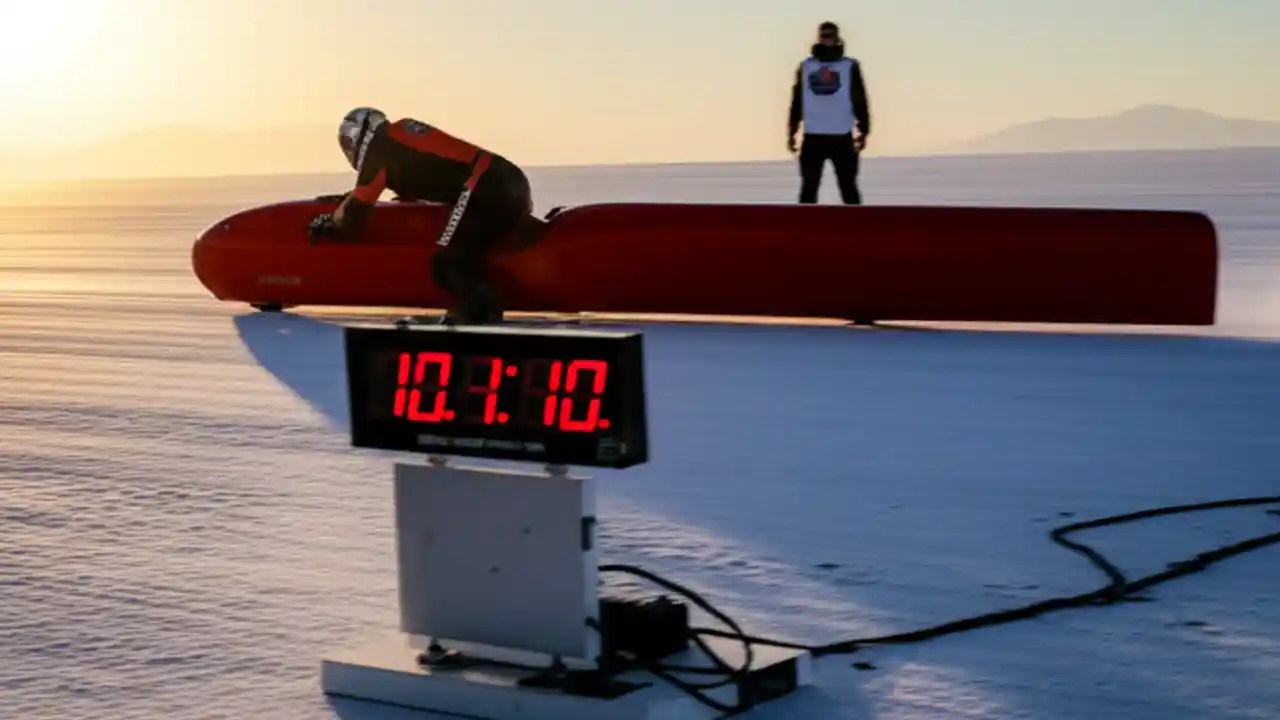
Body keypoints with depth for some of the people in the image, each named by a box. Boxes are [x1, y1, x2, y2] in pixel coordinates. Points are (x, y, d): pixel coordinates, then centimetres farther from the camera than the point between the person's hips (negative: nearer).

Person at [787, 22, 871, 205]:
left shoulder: (850, 66, 3)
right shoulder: (806, 66, 9)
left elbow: (860, 101, 2)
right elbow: (797, 101, 11)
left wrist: (863, 131, -4)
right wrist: (792, 132, 8)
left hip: (842, 137, -2)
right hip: (813, 137, 2)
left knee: (848, 188, 3)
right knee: (808, 188, 4)